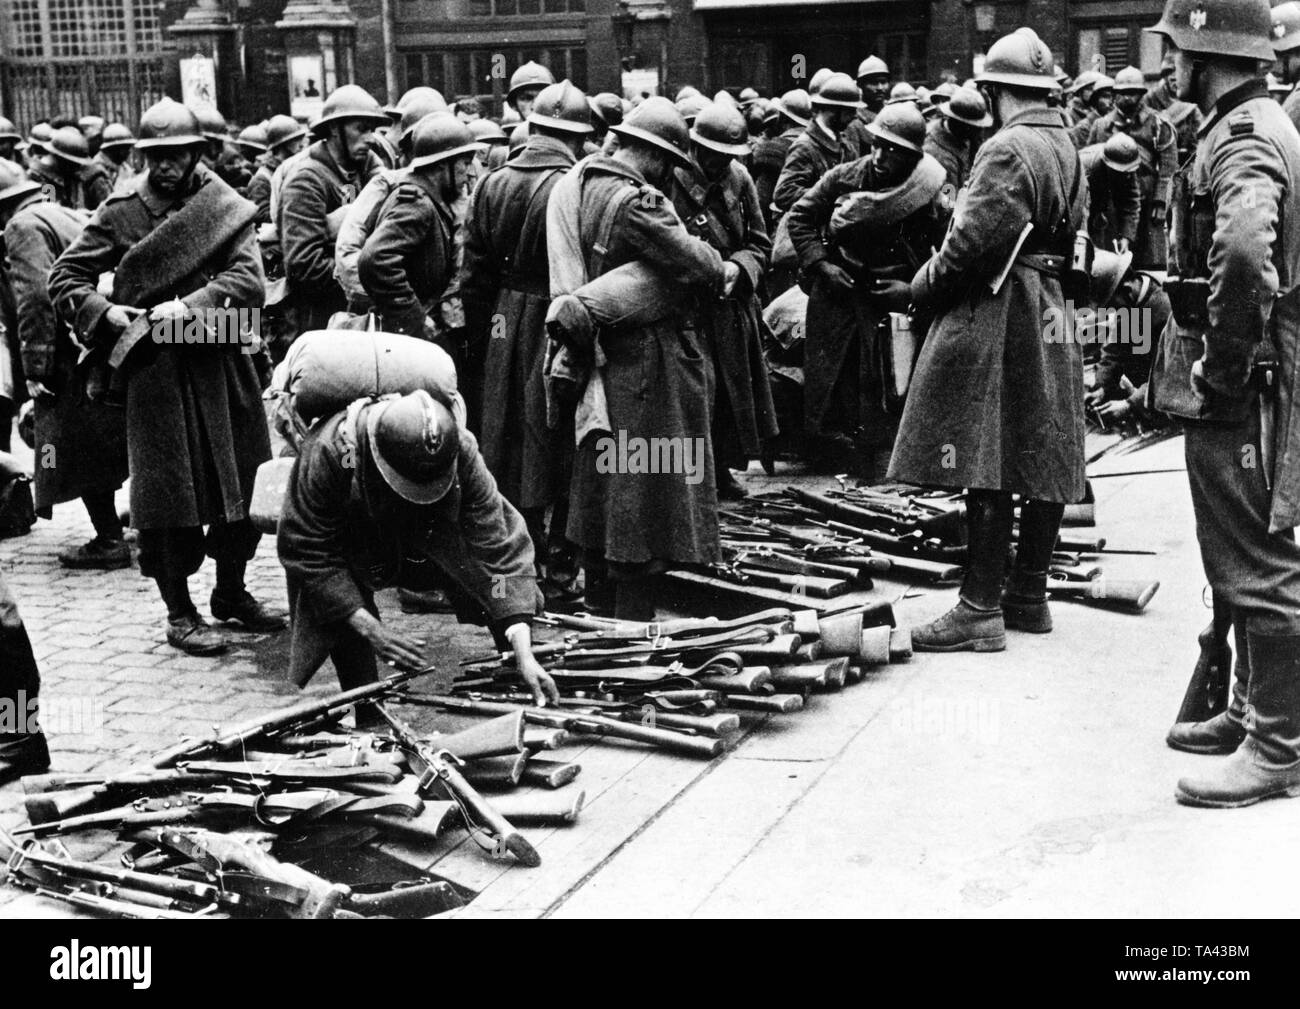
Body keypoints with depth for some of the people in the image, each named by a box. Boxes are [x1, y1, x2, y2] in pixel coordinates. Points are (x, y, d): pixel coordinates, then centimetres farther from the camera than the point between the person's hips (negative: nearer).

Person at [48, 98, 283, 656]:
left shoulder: (224, 207, 2)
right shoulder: (120, 212, 1)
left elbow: (249, 278, -9)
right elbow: (65, 277, 4)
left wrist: (190, 305, -21)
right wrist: (105, 312, -13)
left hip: (222, 364, 2)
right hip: (156, 371, -2)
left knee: (243, 481, 10)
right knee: (170, 490, 1)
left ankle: (231, 591, 29)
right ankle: (179, 613, 13)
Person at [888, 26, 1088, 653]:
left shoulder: (1008, 149, -15)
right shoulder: (1065, 149, 14)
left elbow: (975, 241, -20)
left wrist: (925, 284, -6)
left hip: (997, 317, -10)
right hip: (1051, 310, 10)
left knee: (986, 464, -8)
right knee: (1046, 458, 10)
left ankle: (980, 610, -7)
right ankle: (1028, 595, 19)